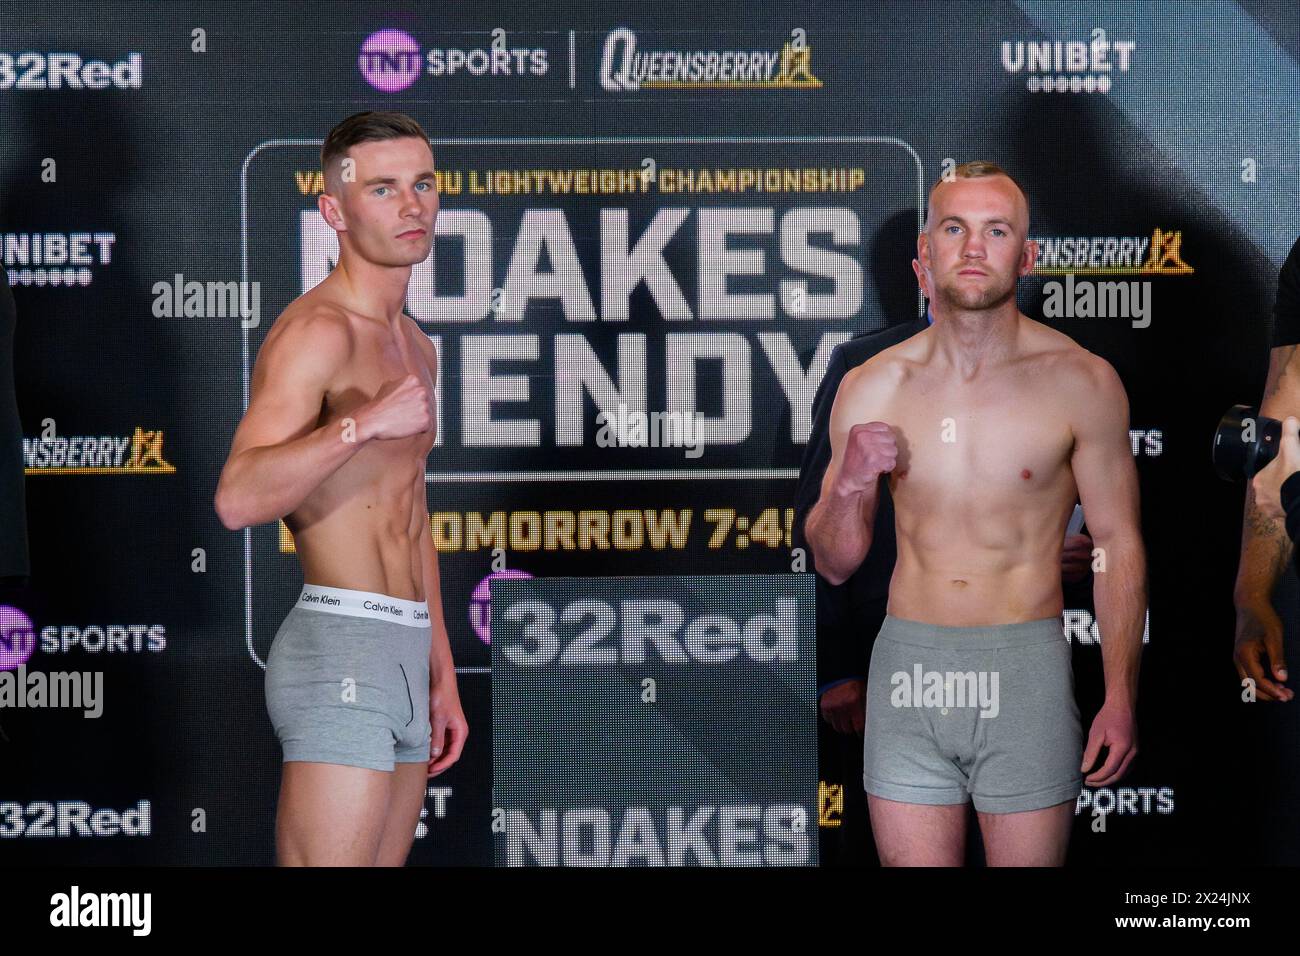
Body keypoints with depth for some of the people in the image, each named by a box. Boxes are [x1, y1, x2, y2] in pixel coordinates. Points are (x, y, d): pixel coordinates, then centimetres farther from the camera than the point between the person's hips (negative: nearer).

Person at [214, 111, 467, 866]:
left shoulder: (415, 345, 19)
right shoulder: (317, 331, -11)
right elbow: (237, 498, -24)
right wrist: (362, 423, -32)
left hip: (405, 654, 9)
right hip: (341, 650, -9)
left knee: (386, 858, 9)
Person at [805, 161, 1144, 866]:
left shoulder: (1081, 382, -3)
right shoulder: (871, 389, 3)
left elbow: (1117, 543, 3)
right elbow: (833, 565, 10)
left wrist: (1120, 698, -3)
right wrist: (849, 486, -12)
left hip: (1026, 673, -2)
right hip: (907, 666, 2)